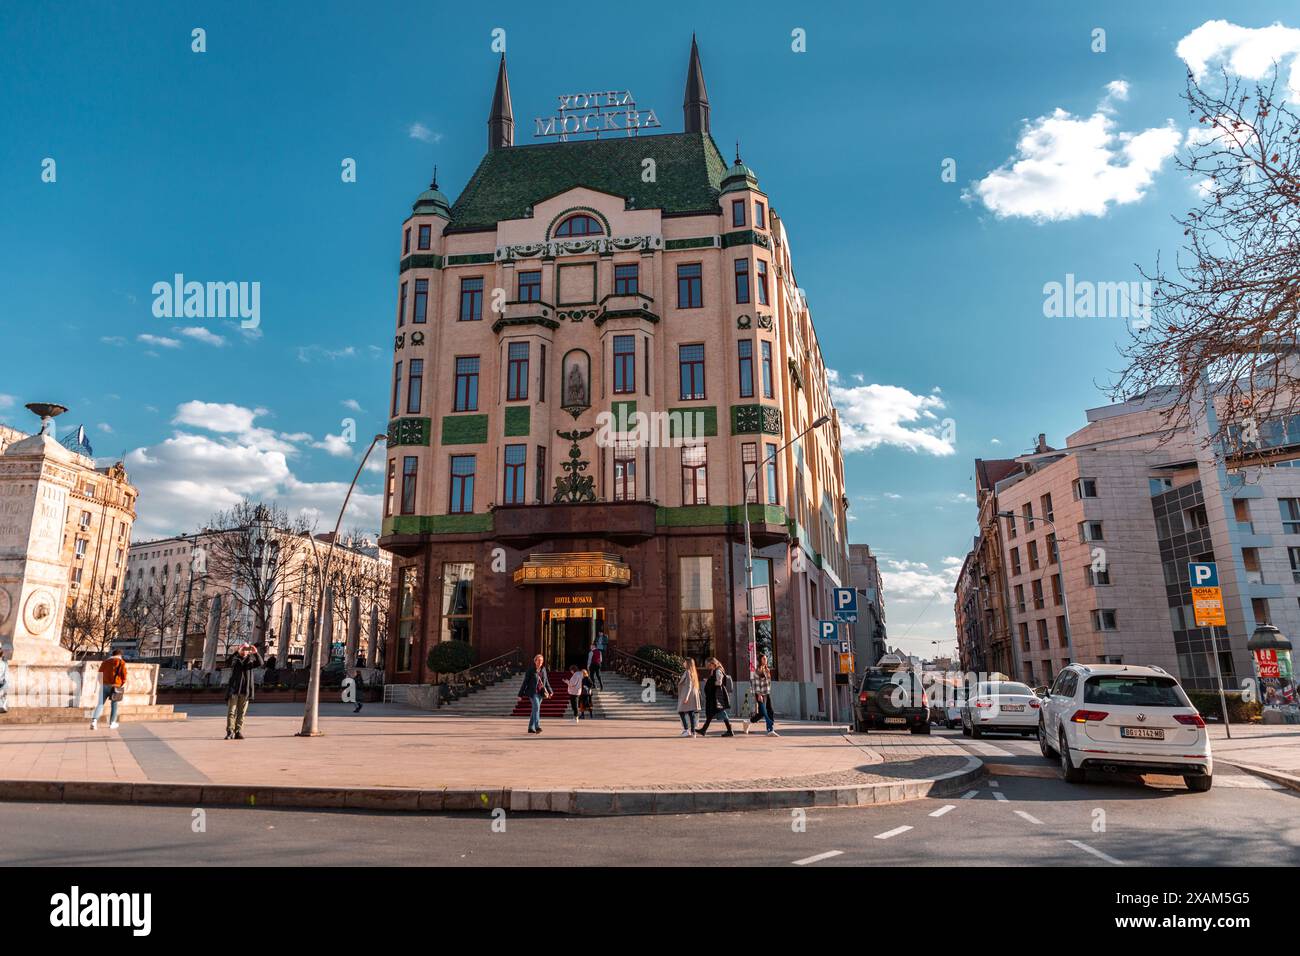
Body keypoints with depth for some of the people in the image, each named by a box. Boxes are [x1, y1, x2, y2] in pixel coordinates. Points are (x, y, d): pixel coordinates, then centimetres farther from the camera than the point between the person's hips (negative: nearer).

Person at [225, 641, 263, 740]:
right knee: (231, 711, -5)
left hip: (246, 691, 2)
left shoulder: (251, 659, 9)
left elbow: (260, 663, -8)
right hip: (234, 689, -2)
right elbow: (228, 664, -19)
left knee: (241, 712, 5)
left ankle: (238, 731, 10)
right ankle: (230, 731, -5)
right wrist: (237, 652, -32)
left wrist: (256, 653, -25)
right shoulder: (235, 658, 3)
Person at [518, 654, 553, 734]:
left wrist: (550, 691, 9)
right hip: (533, 692, -5)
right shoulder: (530, 671, -6)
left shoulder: (543, 670, 9)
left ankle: (531, 728, 17)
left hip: (540, 693, 5)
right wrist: (521, 694, -5)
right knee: (536, 707, -20)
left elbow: (546, 682, 17)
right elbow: (525, 683, -4)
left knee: (534, 710, 10)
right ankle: (537, 726, -27)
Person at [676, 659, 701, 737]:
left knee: (682, 712, -4)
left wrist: (686, 697, -21)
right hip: (693, 695, 9)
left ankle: (686, 730, -11)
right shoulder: (693, 672, 15)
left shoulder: (687, 672, -12)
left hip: (688, 695, -9)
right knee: (691, 714, 6)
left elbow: (689, 686, -18)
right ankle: (693, 732, 4)